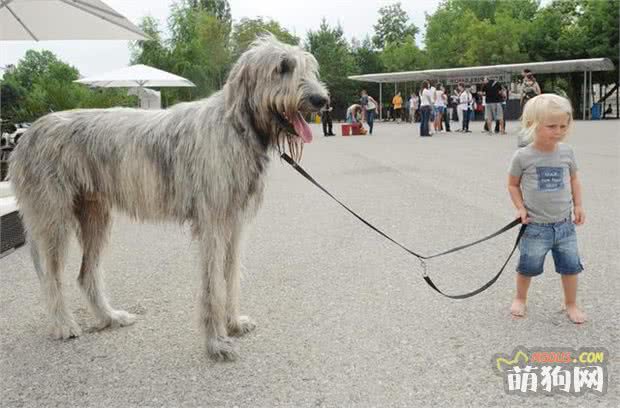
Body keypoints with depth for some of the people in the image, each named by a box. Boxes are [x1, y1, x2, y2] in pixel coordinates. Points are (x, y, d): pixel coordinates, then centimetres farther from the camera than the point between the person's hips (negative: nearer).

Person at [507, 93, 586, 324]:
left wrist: (578, 205, 4)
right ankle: (520, 299, 36)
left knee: (571, 266, 10)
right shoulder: (523, 157, -13)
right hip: (535, 227, -3)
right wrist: (520, 208, -10)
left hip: (564, 224, 3)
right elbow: (513, 184, 0)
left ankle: (571, 304, 31)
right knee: (528, 267, 11)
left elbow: (574, 180, 11)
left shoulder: (566, 152, -3)